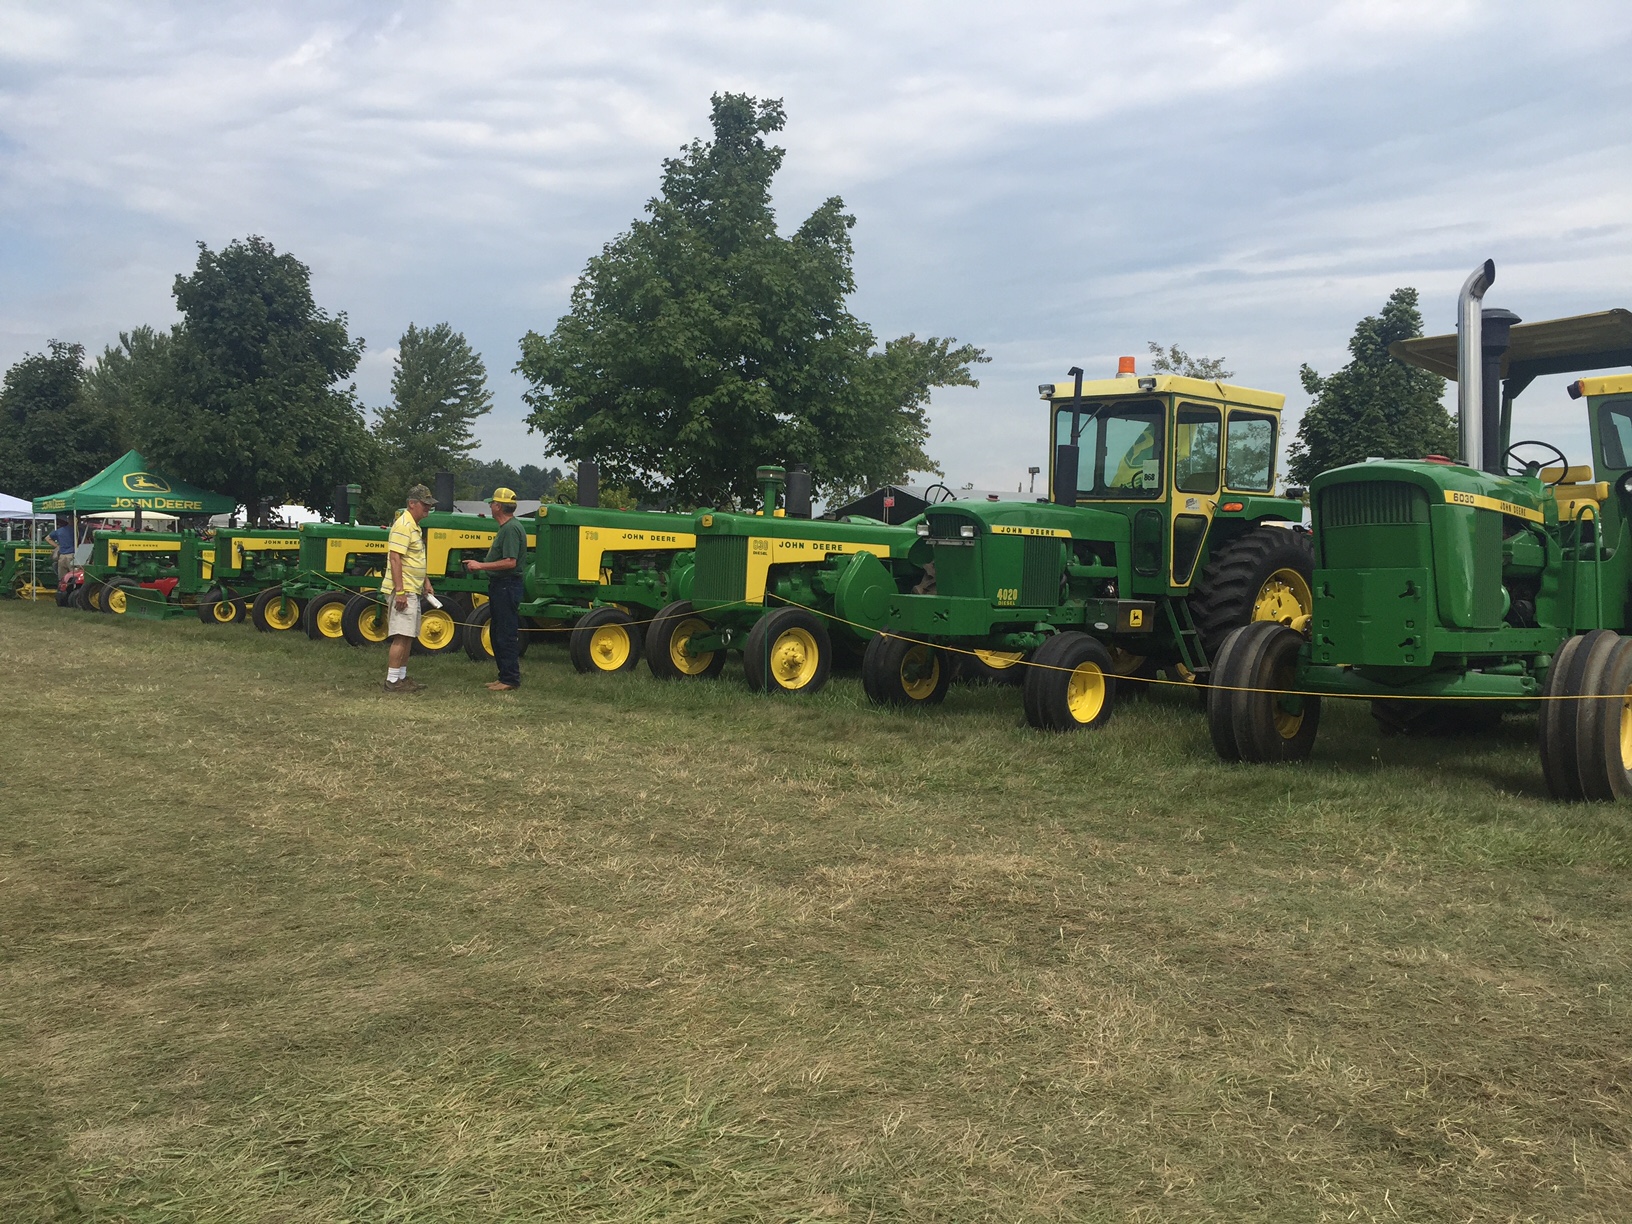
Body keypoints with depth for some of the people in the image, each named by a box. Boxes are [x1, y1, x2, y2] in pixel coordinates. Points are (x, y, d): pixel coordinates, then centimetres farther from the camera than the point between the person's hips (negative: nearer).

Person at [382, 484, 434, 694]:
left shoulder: (414, 526, 17)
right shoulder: (403, 526, -16)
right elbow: (395, 559, -22)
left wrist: (426, 582, 22)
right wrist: (400, 591, -25)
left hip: (412, 591, 10)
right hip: (402, 591, -10)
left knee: (408, 637, 13)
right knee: (401, 637, -9)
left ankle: (401, 677, 19)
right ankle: (392, 680, -5)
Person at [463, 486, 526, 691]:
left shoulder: (511, 529, -18)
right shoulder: (507, 527, 16)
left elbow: (510, 562, -25)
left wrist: (481, 565, -21)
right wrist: (482, 564, 19)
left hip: (506, 587, -11)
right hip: (500, 585, 11)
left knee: (506, 635, -6)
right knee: (497, 633, 15)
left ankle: (511, 679, -1)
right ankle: (505, 676, 21)